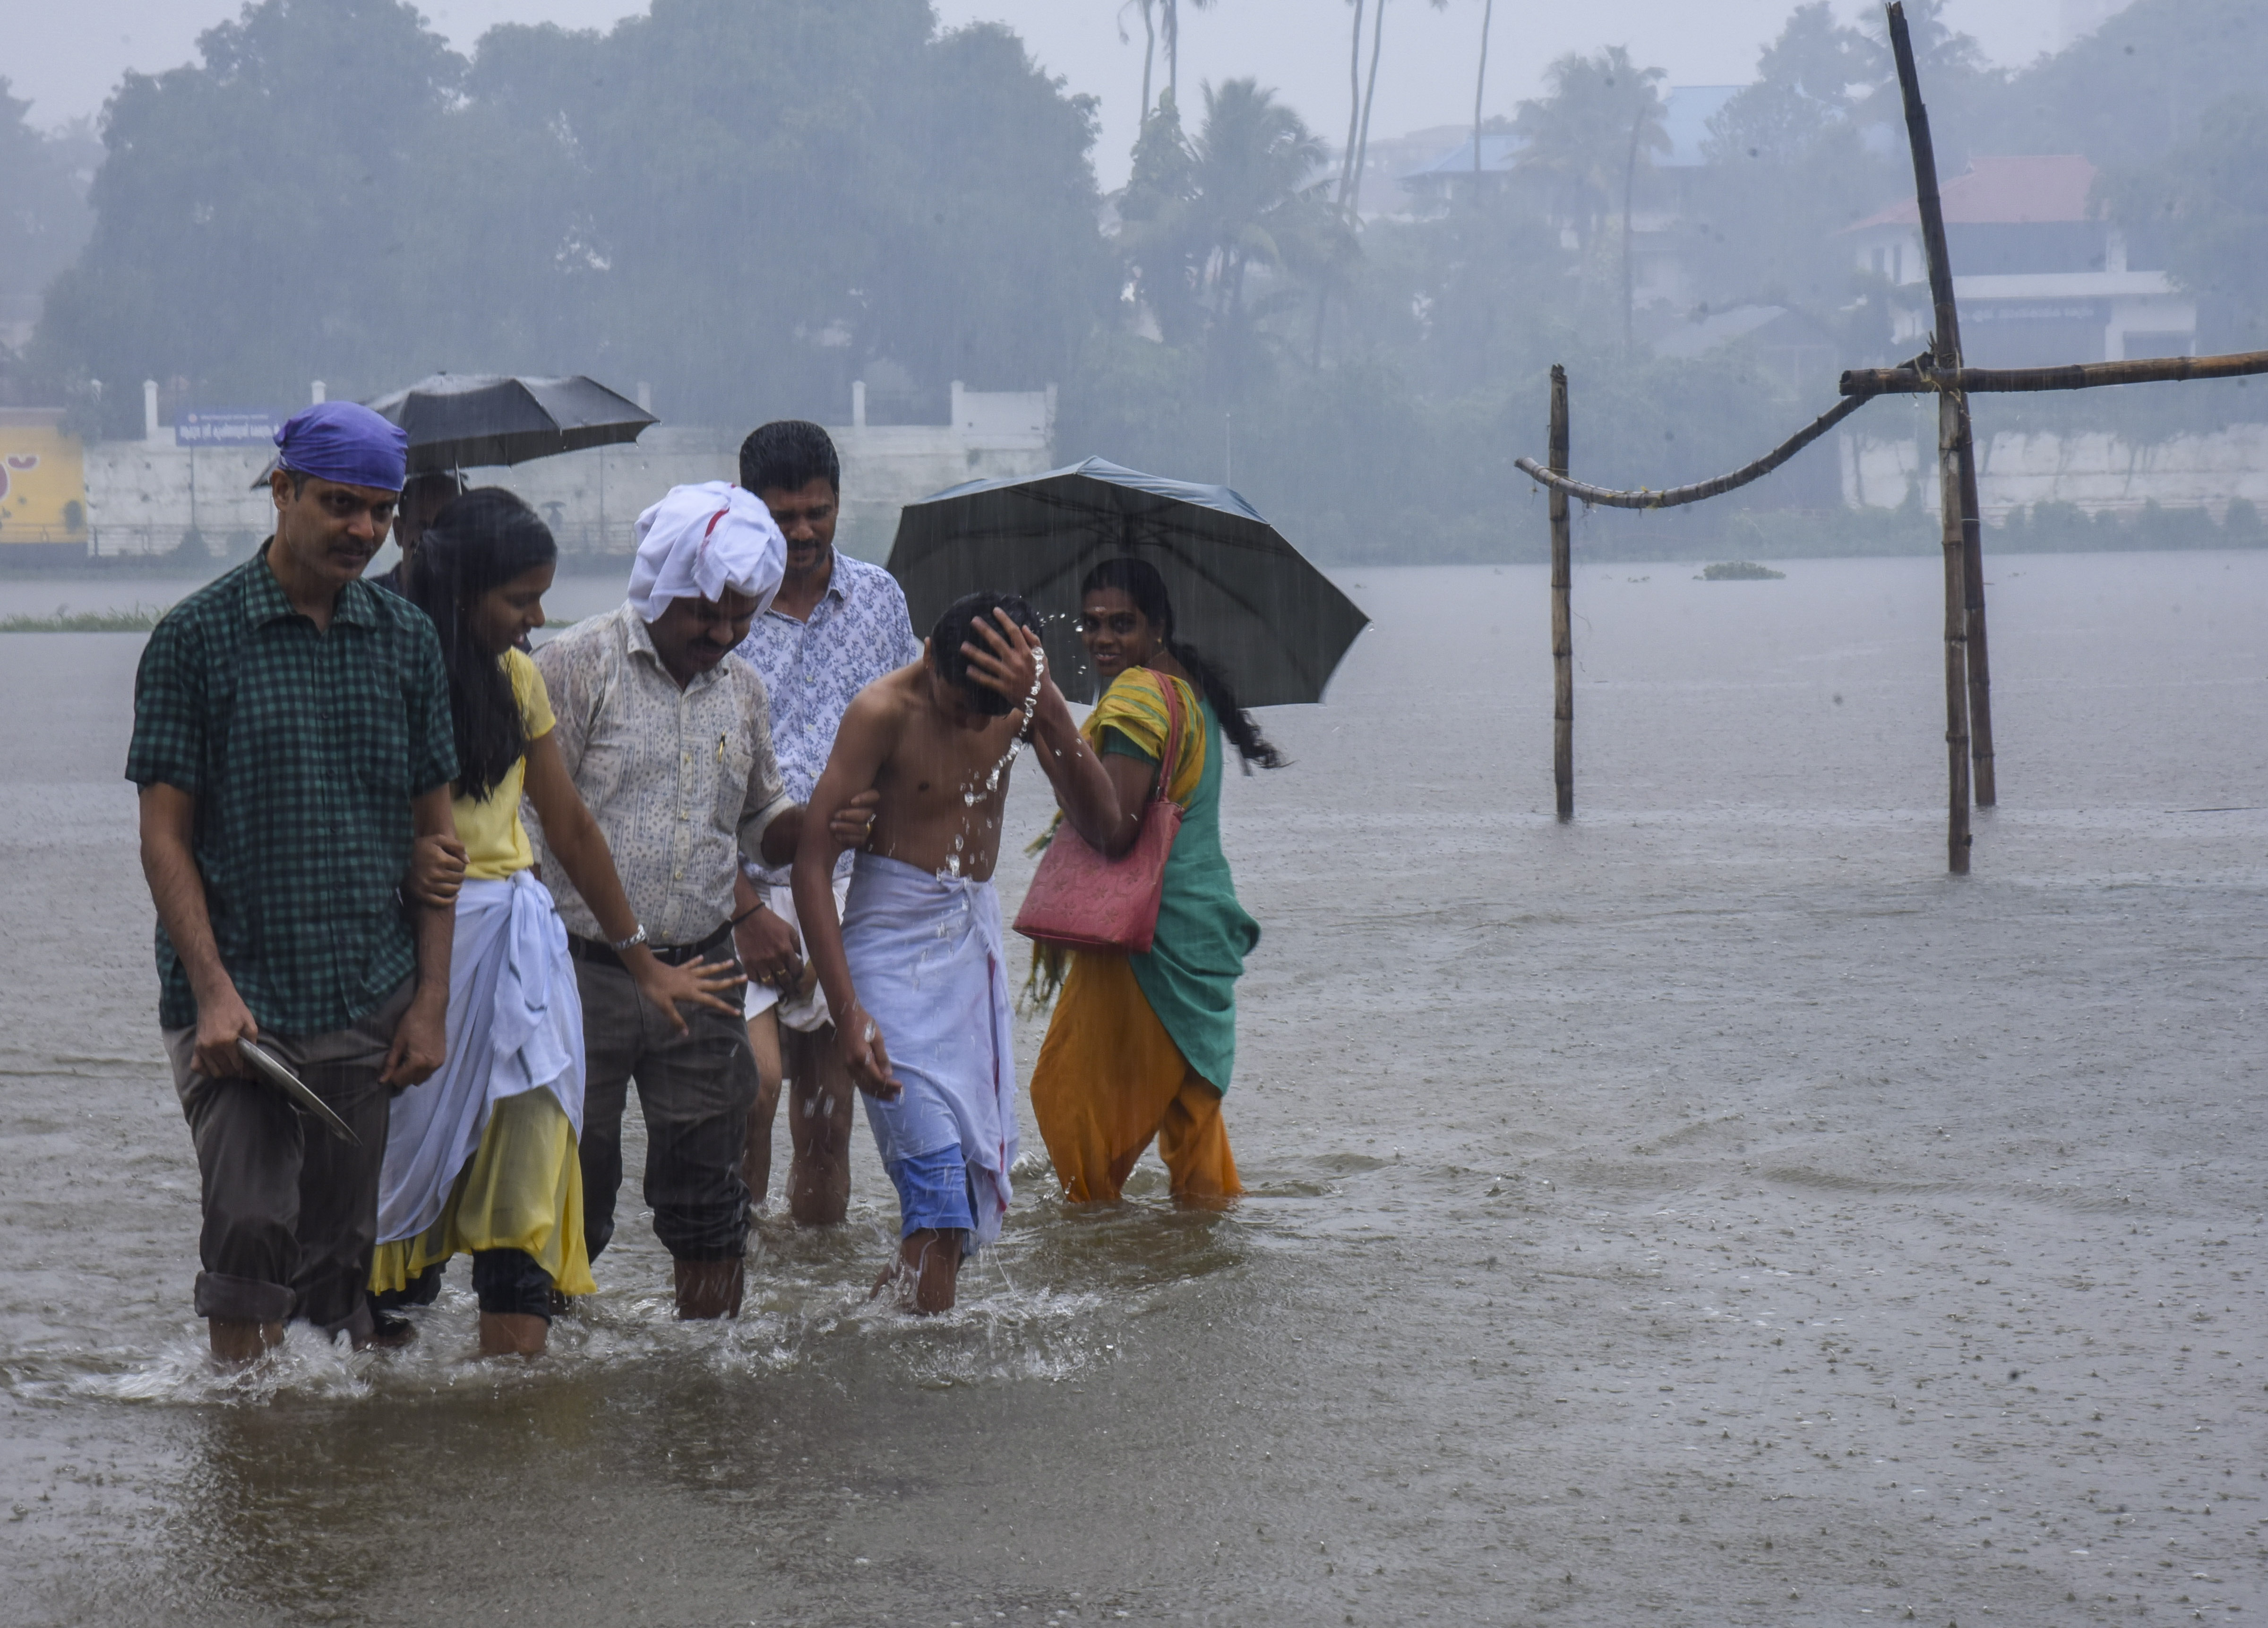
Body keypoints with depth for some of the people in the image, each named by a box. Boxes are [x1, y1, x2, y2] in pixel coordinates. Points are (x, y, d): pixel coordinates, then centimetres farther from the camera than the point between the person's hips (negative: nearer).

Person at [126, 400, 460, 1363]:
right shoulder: (198, 636, -2)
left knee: (342, 1241, 8)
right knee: (252, 1228, -11)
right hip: (236, 999, -3)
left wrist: (431, 1001, 4)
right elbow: (164, 834, -4)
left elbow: (434, 830, 12)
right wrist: (214, 990, -14)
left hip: (369, 1008, 4)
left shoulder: (406, 641, 9)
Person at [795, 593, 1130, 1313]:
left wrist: (1049, 710, -24)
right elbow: (812, 860, -14)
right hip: (894, 937, -6)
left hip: (976, 935, 6)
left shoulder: (1022, 703, -1)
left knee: (983, 1163, 7)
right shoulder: (884, 711, -15)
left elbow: (1107, 831, -10)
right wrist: (846, 1010, -22)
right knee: (937, 1172, -16)